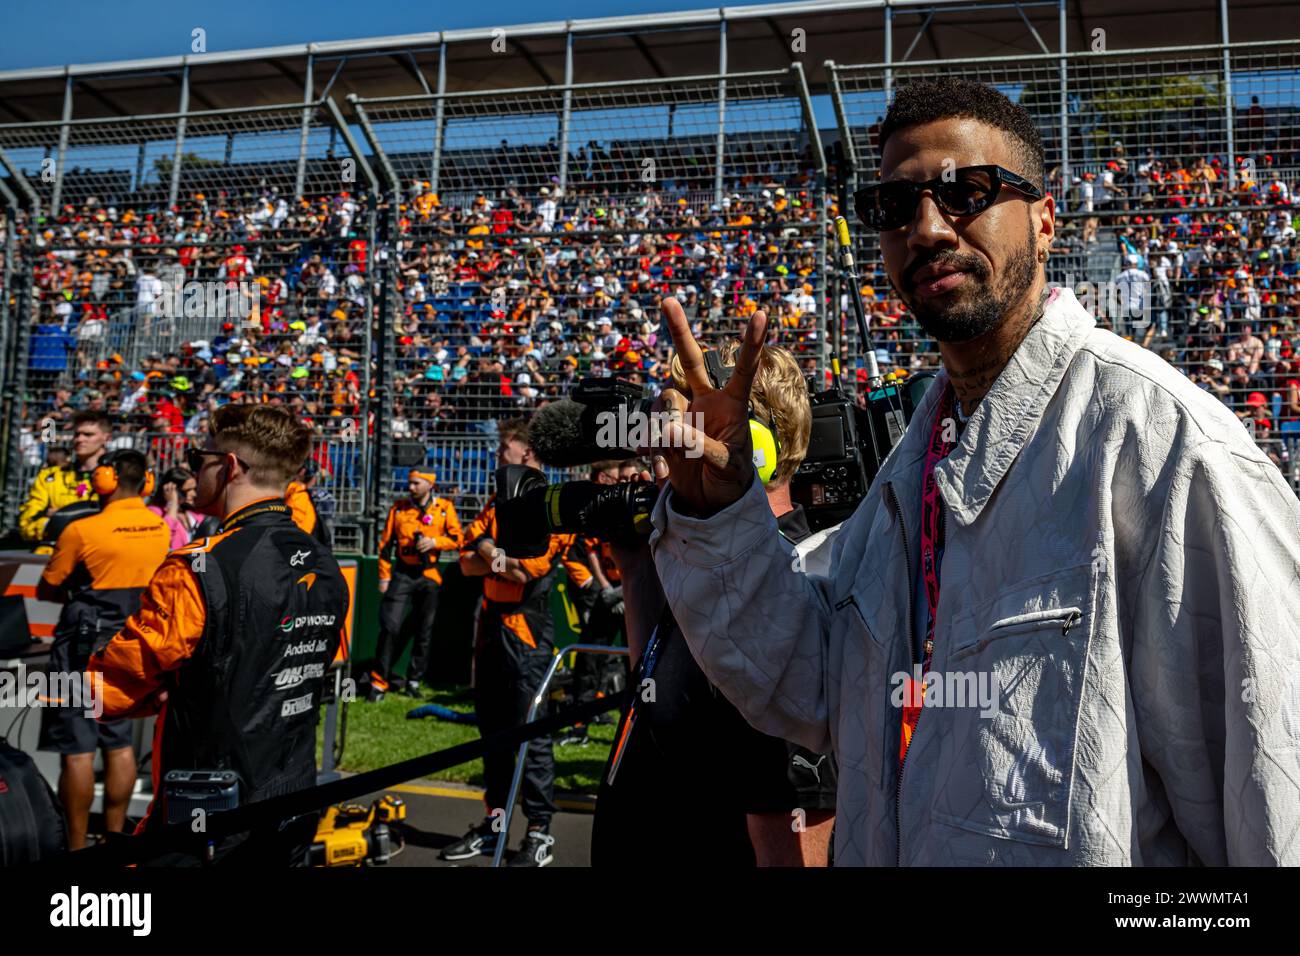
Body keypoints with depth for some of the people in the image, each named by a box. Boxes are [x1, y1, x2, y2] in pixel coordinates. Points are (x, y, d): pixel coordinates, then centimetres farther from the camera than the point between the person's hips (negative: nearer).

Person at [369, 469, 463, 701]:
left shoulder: (444, 507, 1)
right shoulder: (398, 508, 5)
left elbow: (457, 538, 0)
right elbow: (385, 543, 8)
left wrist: (434, 541, -17)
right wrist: (384, 576, 3)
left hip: (428, 575, 0)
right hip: (402, 573, 0)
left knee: (424, 631, 7)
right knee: (390, 627, -10)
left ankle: (414, 680, 20)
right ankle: (379, 682, -3)